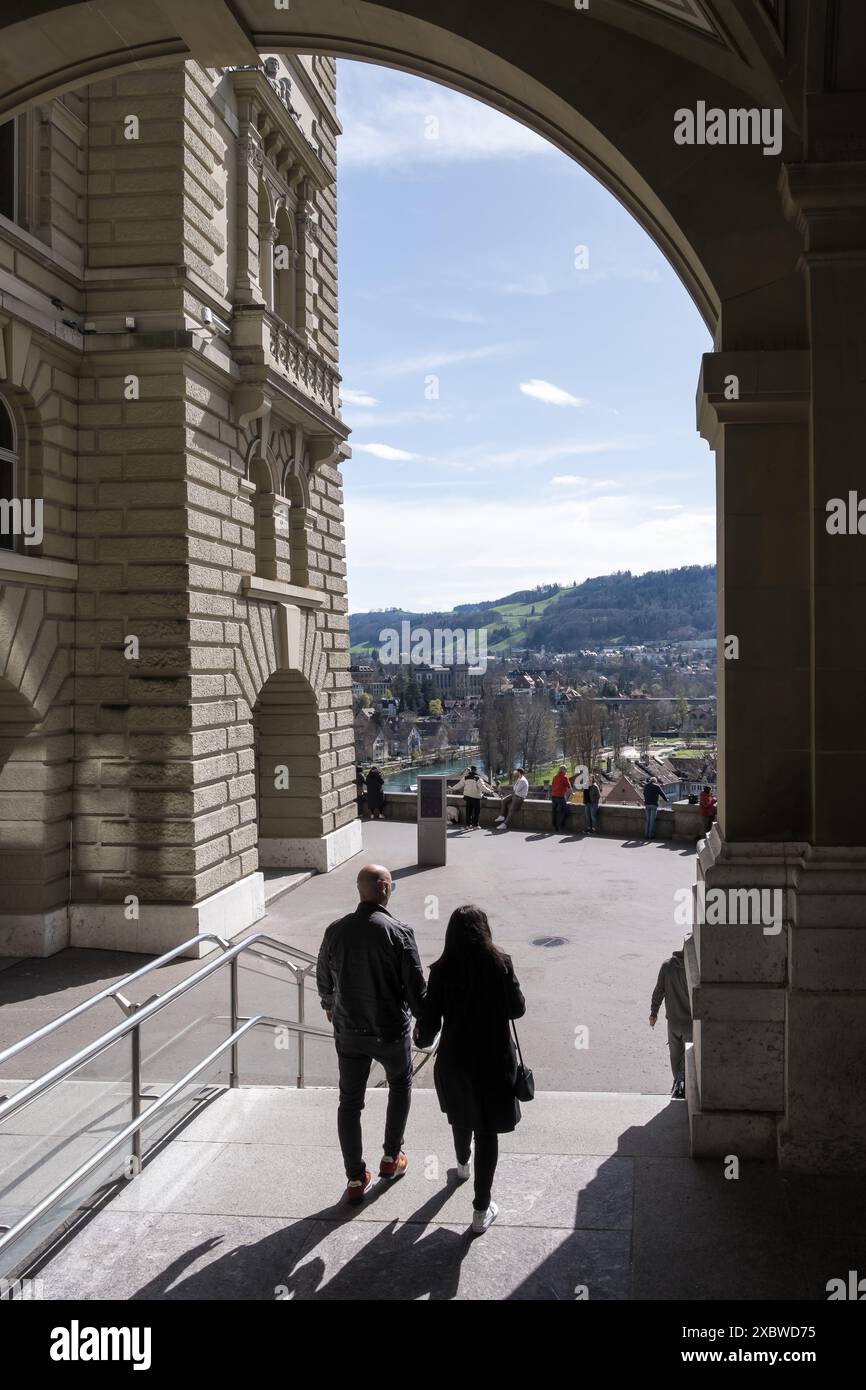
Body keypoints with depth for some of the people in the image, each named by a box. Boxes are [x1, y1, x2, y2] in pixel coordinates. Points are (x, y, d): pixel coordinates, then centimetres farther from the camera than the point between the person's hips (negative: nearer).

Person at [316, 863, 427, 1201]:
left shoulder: (336, 931, -6)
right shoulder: (398, 933, -18)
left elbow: (324, 978, 8)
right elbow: (415, 985, -14)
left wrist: (329, 1006, 27)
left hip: (348, 1031, 2)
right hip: (391, 1031, -2)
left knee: (350, 1101, 13)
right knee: (400, 1085, 25)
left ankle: (356, 1179, 16)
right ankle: (391, 1157, 32)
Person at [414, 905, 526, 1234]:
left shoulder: (442, 971, -12)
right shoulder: (501, 964, -13)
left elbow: (430, 1022, -8)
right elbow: (517, 1009, -3)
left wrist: (422, 1039, 13)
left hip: (454, 1060, 2)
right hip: (494, 1060, -2)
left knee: (461, 1117, 27)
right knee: (487, 1130, 7)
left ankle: (463, 1165, 55)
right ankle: (481, 1209, 8)